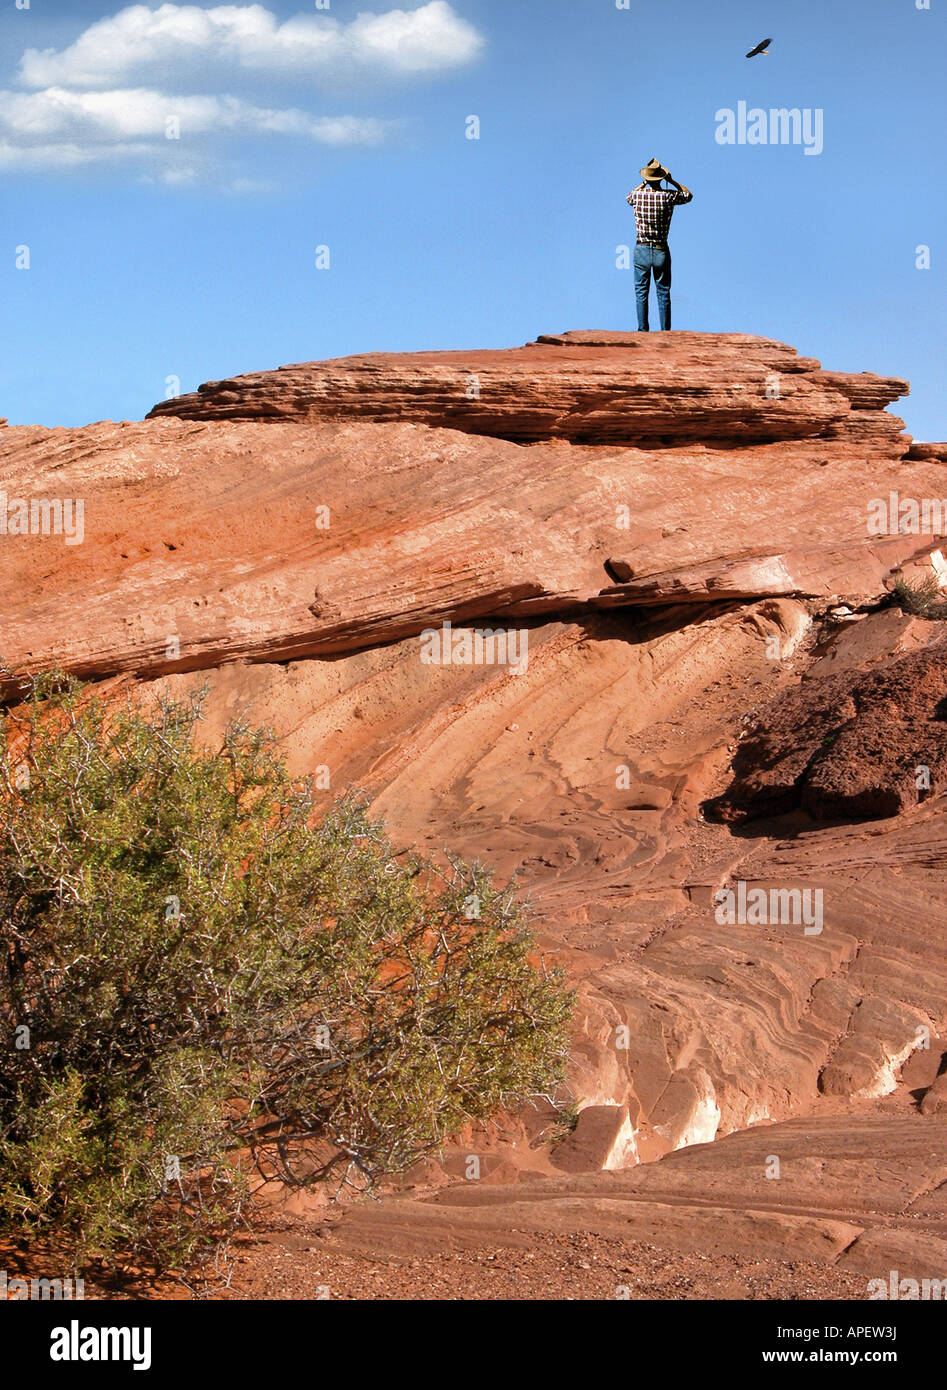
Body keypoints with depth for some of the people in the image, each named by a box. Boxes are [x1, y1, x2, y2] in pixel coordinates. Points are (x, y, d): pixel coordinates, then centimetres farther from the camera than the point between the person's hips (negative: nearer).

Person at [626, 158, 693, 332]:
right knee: (663, 294, 6)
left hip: (642, 250, 0)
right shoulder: (668, 196, -9)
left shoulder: (637, 195, -6)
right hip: (661, 251, 0)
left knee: (641, 293, 6)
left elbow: (629, 198, 22)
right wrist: (671, 180, 14)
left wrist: (644, 183, 20)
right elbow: (688, 195, 13)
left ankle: (642, 331, 3)